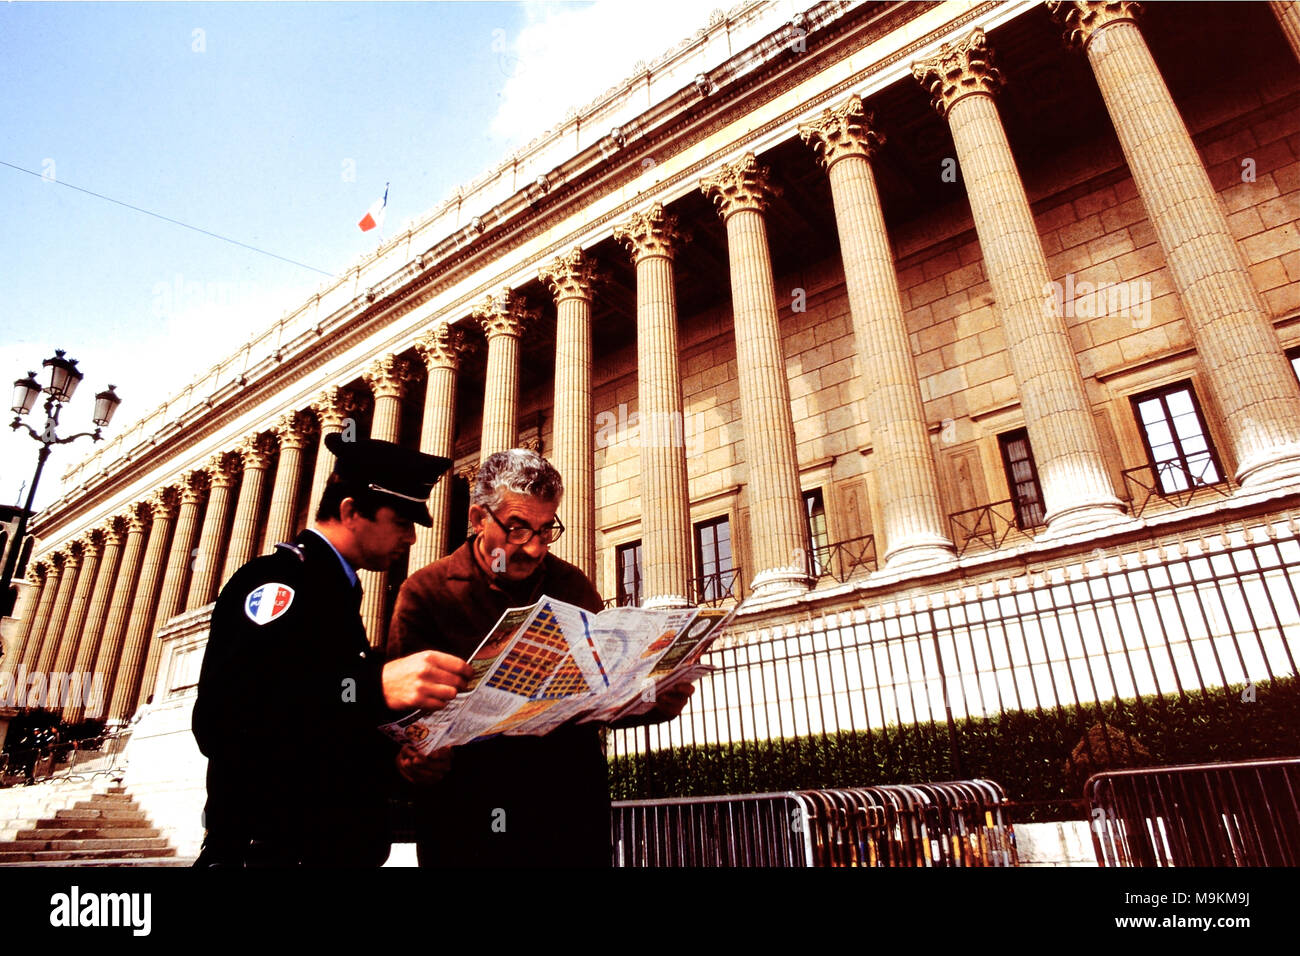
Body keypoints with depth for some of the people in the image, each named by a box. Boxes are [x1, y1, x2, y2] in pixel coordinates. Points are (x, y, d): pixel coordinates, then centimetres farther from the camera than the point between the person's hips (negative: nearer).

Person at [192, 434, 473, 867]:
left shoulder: (333, 587, 12)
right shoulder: (279, 578, -15)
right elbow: (220, 719, -30)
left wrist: (393, 762, -3)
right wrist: (376, 686, -40)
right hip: (272, 847, -9)